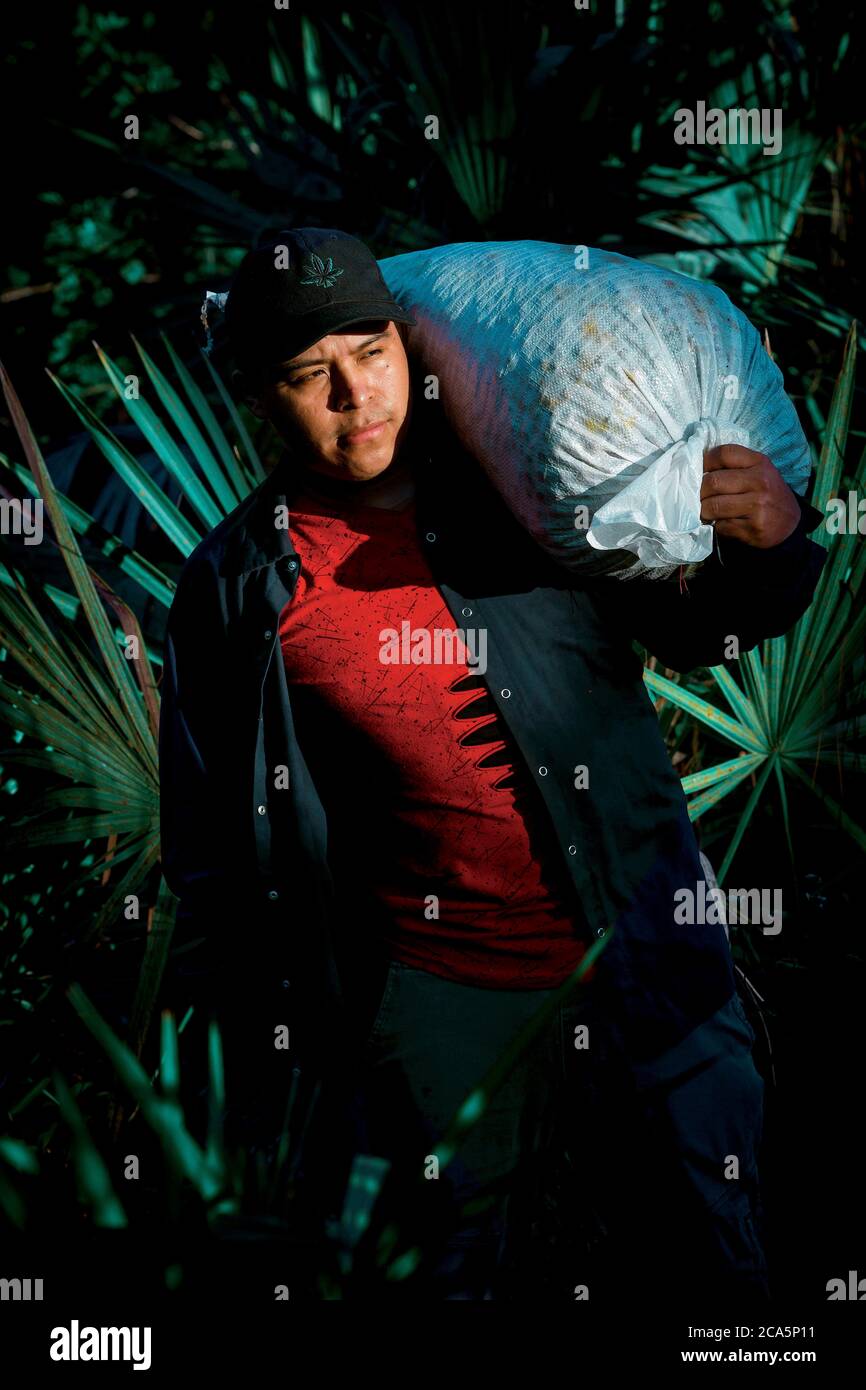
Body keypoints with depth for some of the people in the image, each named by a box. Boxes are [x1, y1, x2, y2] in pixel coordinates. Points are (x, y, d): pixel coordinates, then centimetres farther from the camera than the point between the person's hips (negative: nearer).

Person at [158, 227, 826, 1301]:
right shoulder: (236, 587, -3)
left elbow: (698, 631, 10)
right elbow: (211, 847, 4)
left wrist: (772, 543, -10)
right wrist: (263, 1049, 5)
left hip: (647, 970, 1)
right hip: (435, 1005, -1)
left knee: (714, 1264, 15)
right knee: (451, 1275, 17)